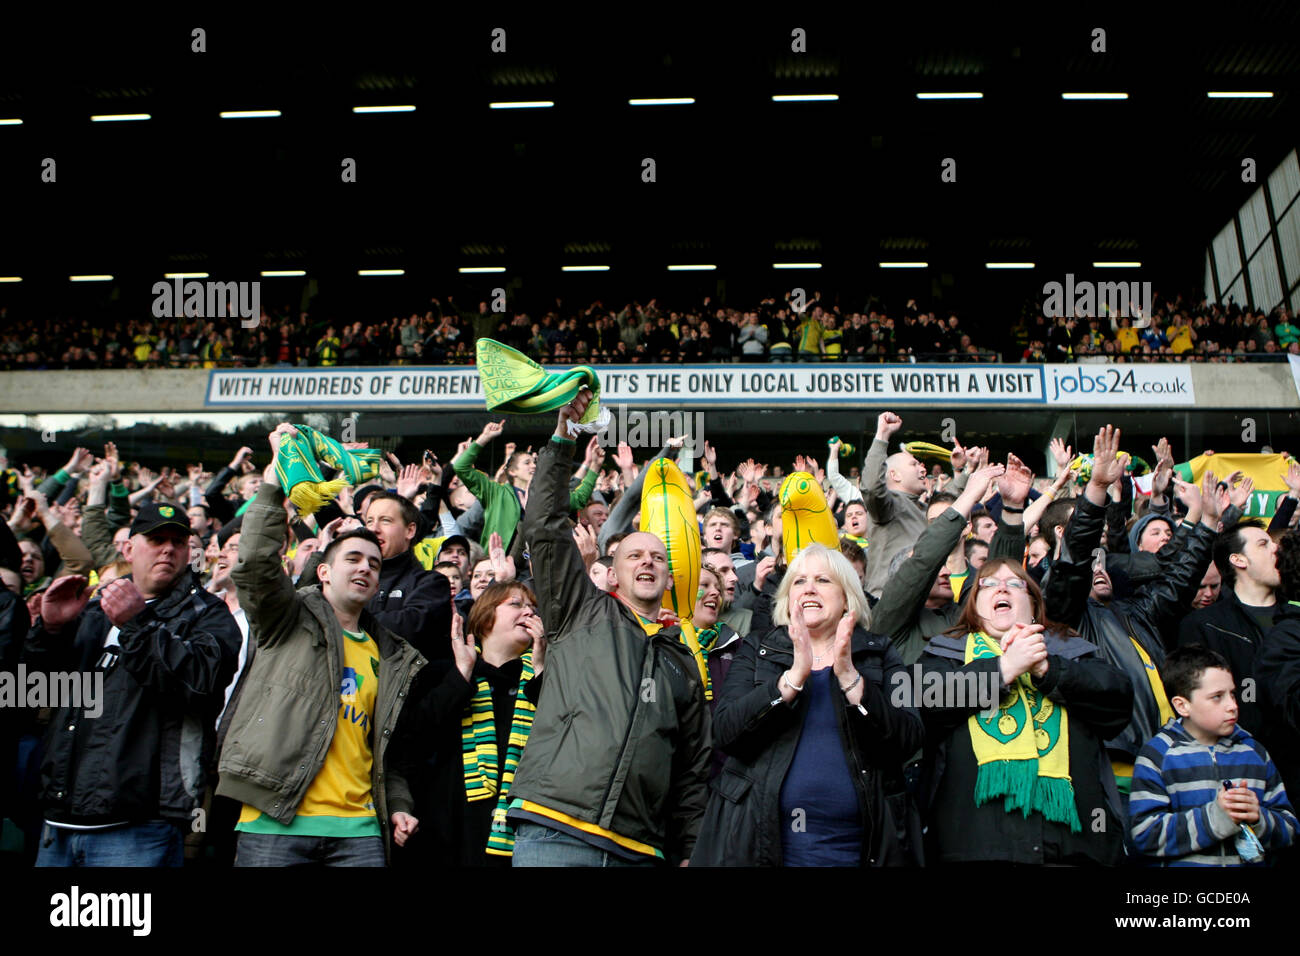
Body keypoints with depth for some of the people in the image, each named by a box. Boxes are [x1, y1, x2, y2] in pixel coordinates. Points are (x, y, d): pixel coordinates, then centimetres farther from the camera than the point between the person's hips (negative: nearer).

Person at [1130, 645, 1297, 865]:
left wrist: (1258, 818, -6)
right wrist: (1216, 816, -14)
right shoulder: (1157, 755, 0)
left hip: (1250, 861, 4)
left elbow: (1289, 830, 15)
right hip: (1183, 863, -4)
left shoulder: (1254, 752, 14)